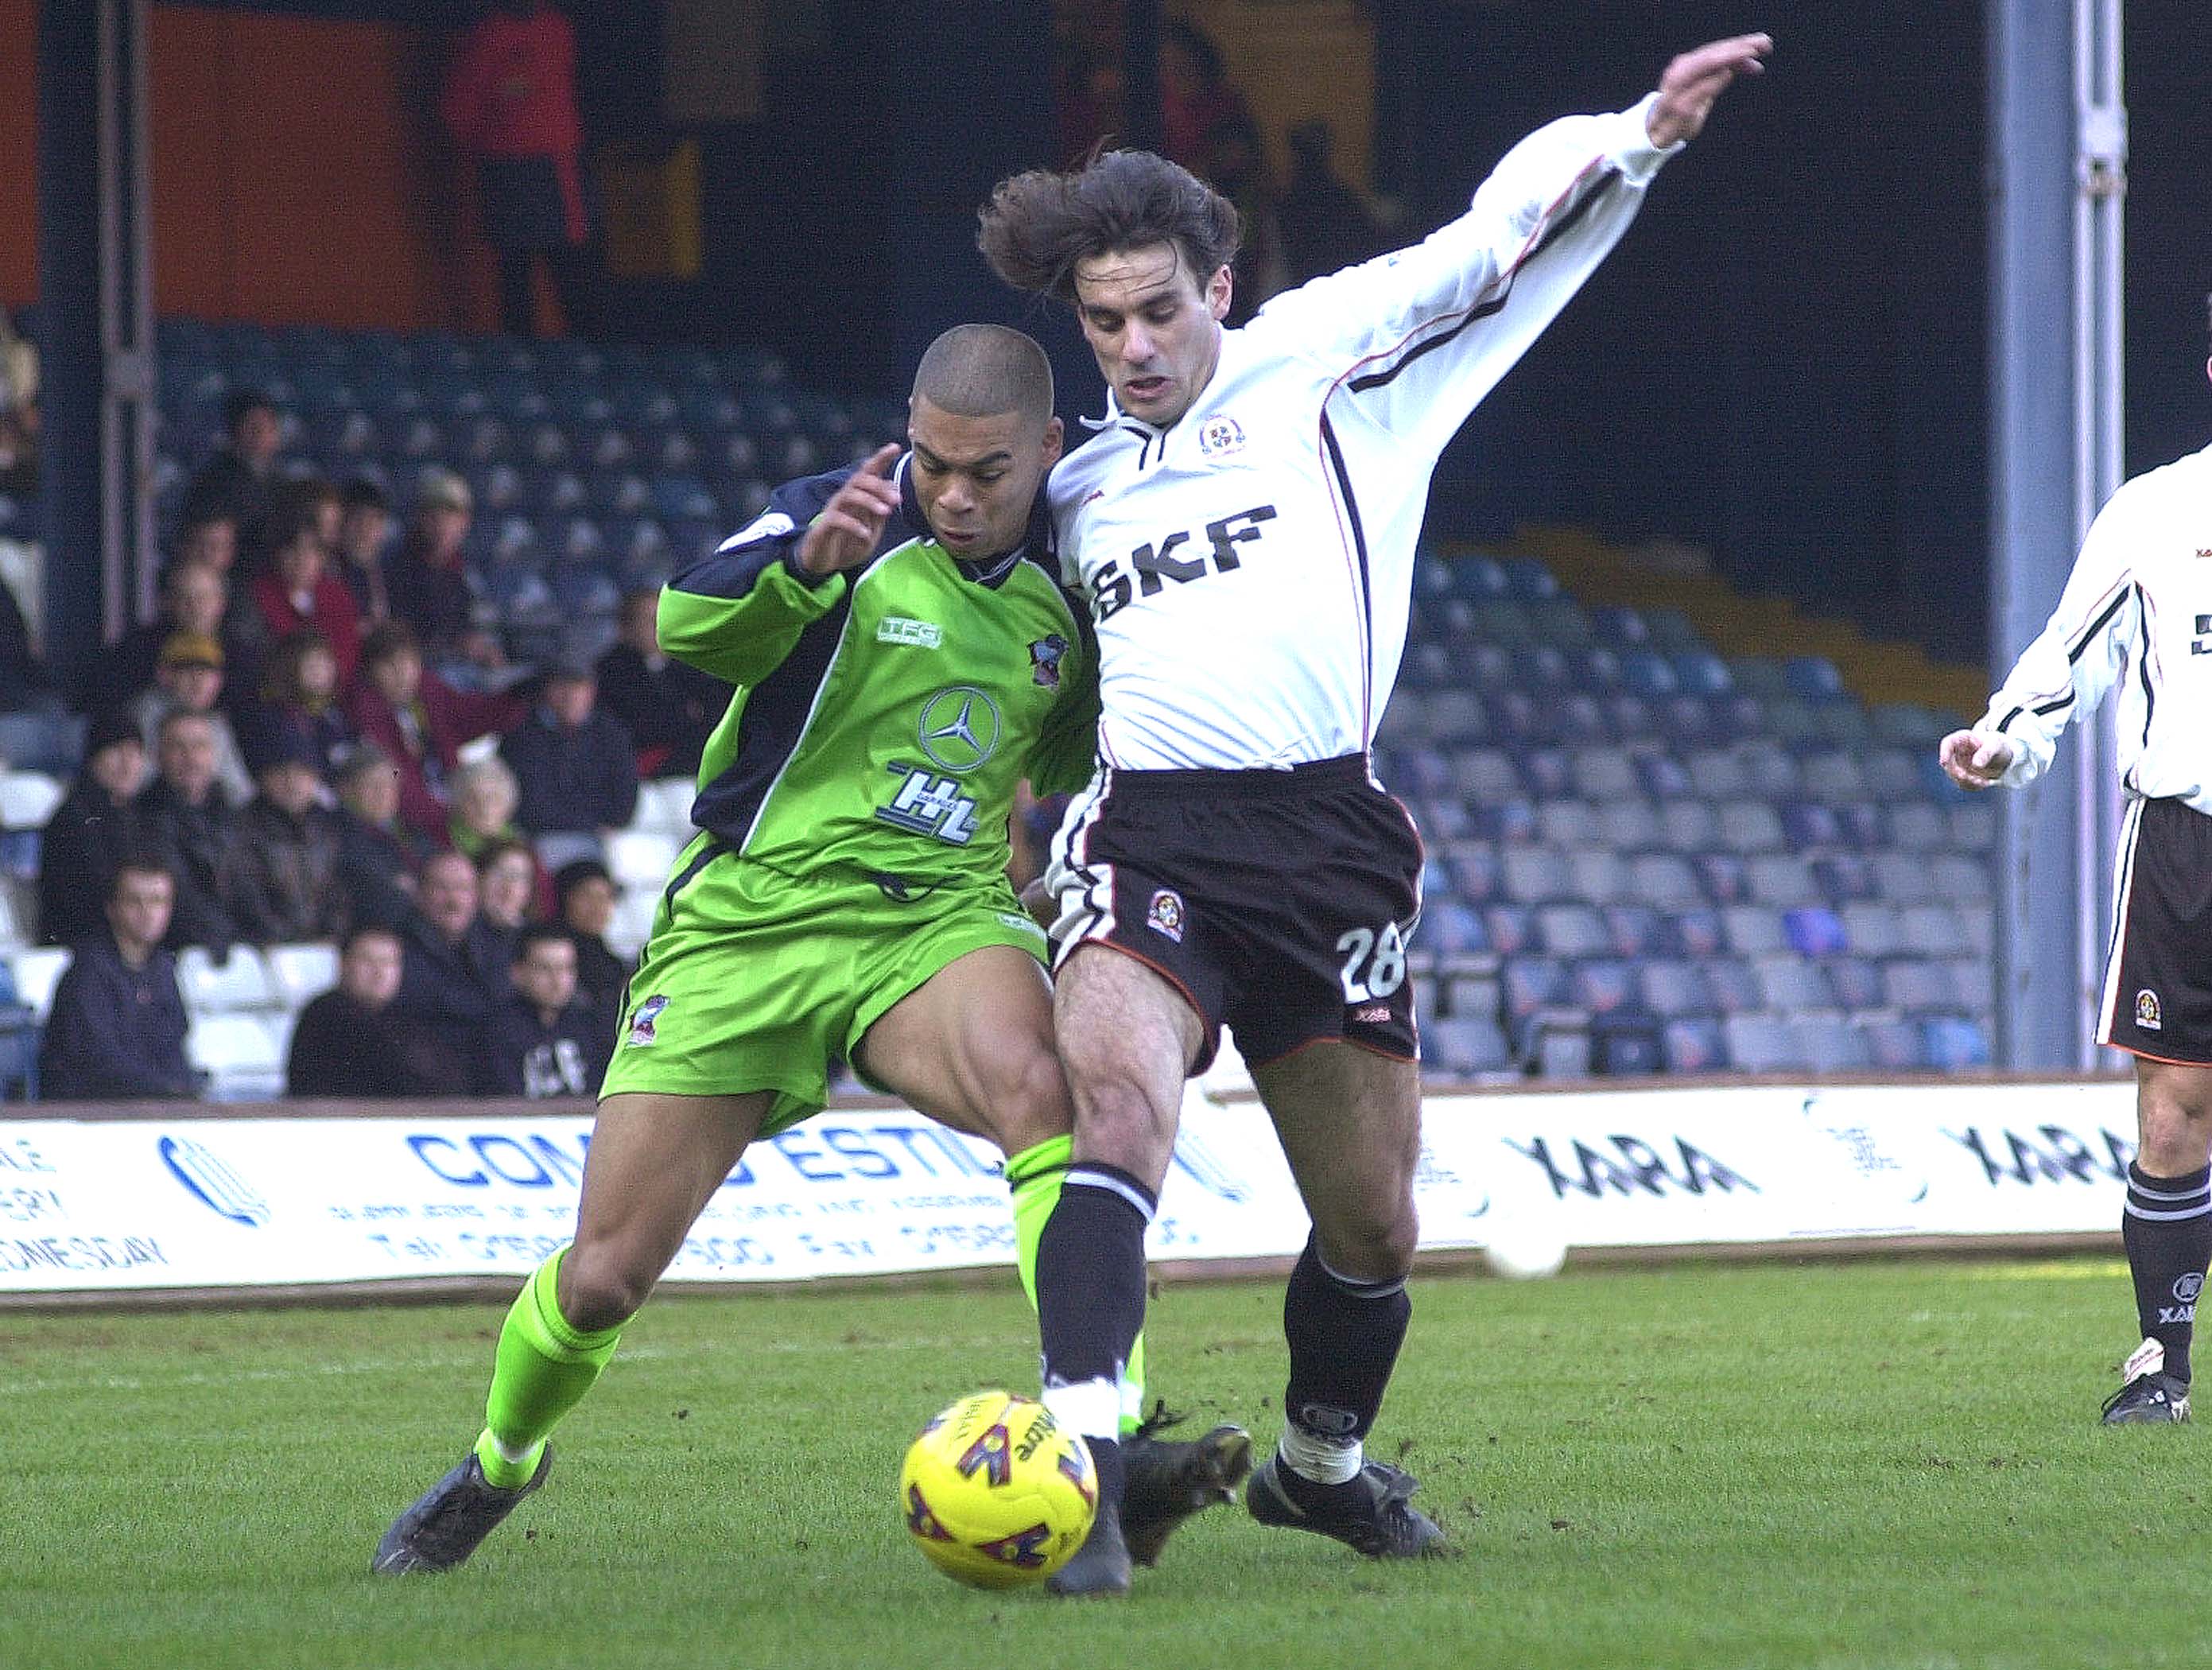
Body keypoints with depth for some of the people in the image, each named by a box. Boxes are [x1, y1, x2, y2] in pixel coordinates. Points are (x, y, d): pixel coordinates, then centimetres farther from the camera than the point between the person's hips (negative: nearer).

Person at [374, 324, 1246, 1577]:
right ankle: (501, 1463, 34)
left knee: (1039, 1085, -35)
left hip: (941, 912, 2)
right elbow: (690, 625, -28)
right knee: (603, 1279, 0)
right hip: (751, 916, -2)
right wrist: (805, 561, -45)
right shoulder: (850, 520, -8)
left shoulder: (1064, 592, 7)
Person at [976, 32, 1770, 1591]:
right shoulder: (1081, 490, 20)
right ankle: (1082, 1461, -39)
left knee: (1374, 1227, 8)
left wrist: (1638, 135, -11)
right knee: (1116, 1093, -29)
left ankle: (1321, 1460, 36)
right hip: (1146, 833, 1)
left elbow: (1510, 235, 2)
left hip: (1325, 834, -1)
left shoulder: (1327, 363, 8)